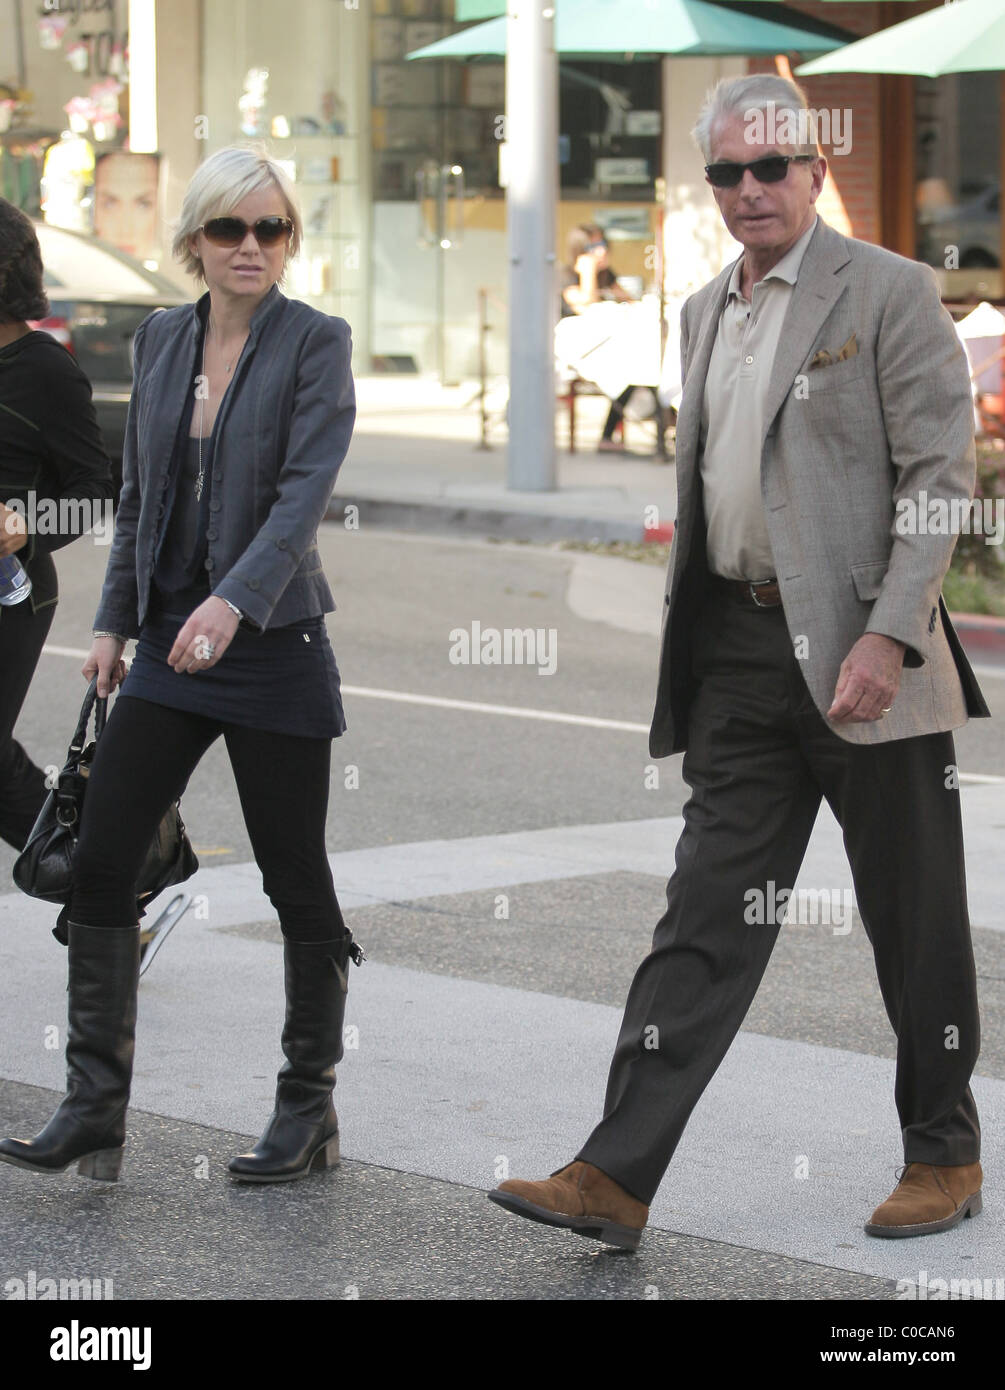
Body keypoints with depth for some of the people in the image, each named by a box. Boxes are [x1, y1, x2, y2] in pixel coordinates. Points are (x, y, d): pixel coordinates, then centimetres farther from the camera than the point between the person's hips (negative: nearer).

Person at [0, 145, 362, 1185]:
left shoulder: (314, 343, -7)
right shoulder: (160, 339, 10)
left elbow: (304, 491, -19)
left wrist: (234, 598, -33)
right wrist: (114, 620, 12)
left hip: (273, 644, -5)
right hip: (170, 647, 5)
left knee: (296, 882, 4)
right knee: (98, 862, -2)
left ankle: (309, 1110, 17)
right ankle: (94, 1108, 4)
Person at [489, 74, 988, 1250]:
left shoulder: (889, 293, -5)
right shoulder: (704, 313, 15)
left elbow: (940, 474, -10)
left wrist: (886, 637, -19)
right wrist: (686, 644, 14)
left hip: (862, 653, -5)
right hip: (741, 654, 5)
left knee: (915, 922, 6)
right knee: (706, 918, 1)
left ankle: (943, 1155, 22)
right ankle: (615, 1177, -4)